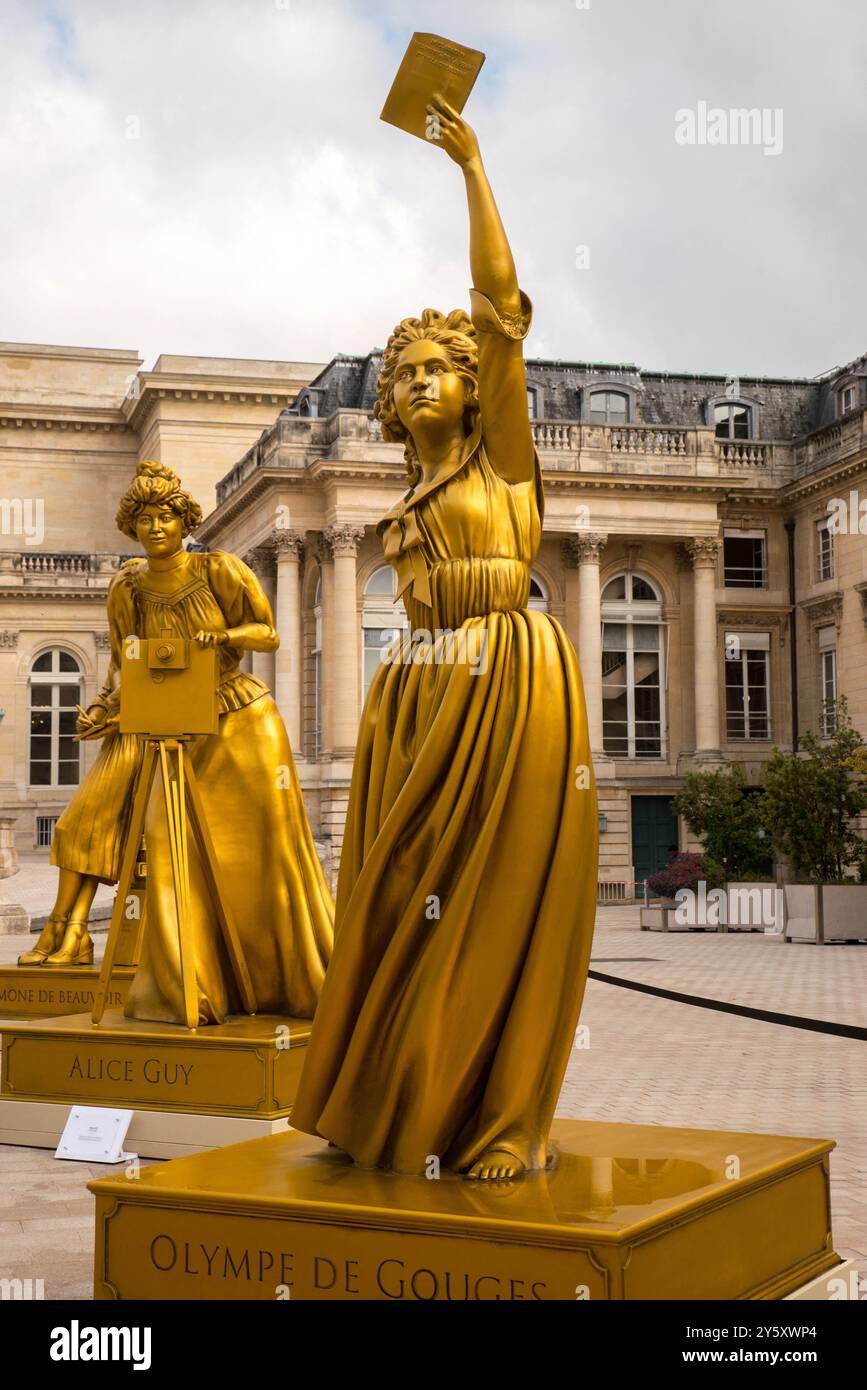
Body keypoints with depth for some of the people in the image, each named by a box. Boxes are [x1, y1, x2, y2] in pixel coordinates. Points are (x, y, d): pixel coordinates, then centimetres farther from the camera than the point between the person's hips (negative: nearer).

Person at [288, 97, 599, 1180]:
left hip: (508, 686, -6)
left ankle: (498, 1119, 3)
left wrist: (473, 168, -5)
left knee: (500, 897, -5)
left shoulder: (500, 454, 3)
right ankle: (413, 1106, 14)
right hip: (419, 693, 6)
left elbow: (501, 305, -6)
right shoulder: (413, 495, 19)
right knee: (412, 894, 4)